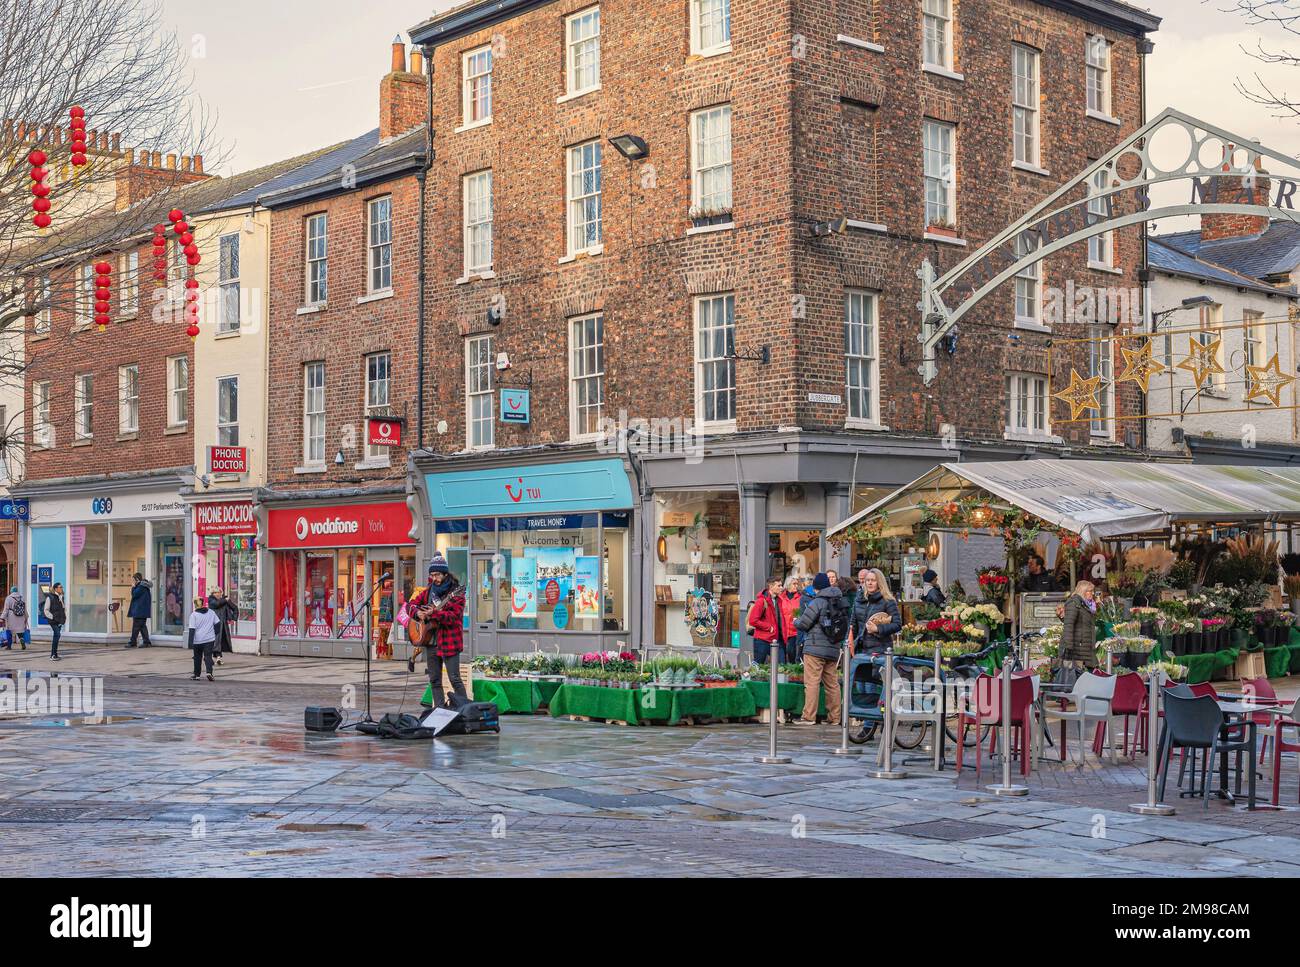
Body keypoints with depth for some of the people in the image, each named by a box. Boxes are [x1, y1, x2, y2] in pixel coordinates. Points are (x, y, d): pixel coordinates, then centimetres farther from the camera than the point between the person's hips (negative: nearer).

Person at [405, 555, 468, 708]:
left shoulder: (456, 592, -7)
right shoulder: (429, 591, 12)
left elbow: (453, 616, -17)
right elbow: (410, 604, 15)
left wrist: (434, 613, -27)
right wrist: (417, 612, -7)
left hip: (449, 641, -7)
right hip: (430, 641, 7)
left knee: (454, 679, -9)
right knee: (434, 680, 9)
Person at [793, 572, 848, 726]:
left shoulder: (818, 602, -10)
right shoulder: (841, 602, 9)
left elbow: (804, 623, -8)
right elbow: (848, 622, 10)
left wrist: (796, 621, 12)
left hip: (816, 648, -7)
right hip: (834, 650, 7)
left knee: (812, 682, -4)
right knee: (832, 683, 11)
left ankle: (809, 716, -5)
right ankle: (834, 718, 13)